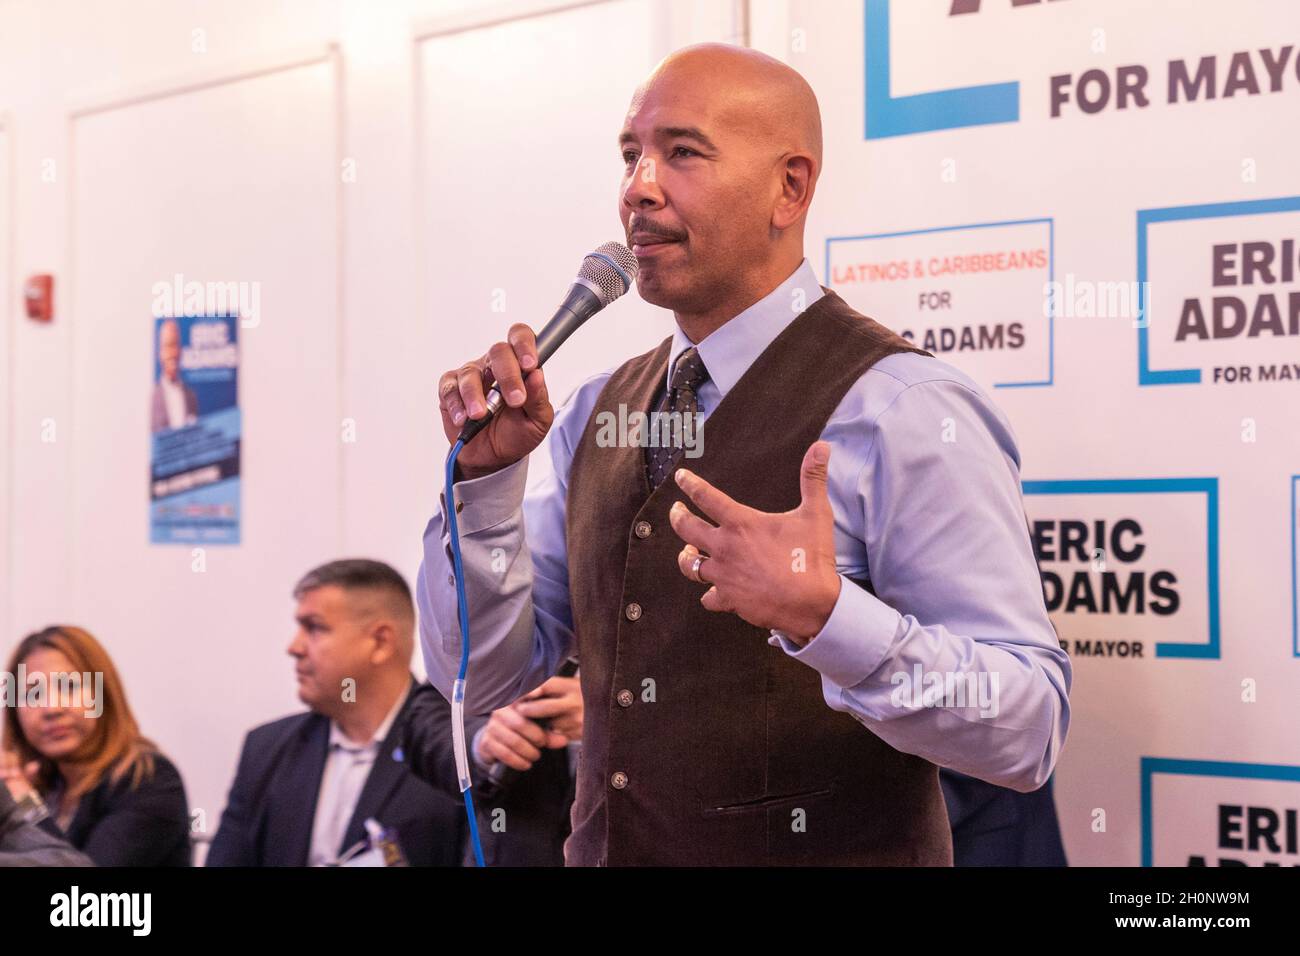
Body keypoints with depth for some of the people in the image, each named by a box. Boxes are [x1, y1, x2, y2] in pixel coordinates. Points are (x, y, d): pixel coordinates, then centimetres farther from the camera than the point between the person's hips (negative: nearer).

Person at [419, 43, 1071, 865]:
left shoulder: (902, 411, -17)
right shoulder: (599, 413, 2)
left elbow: (1029, 730, -21)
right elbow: (482, 675, 3)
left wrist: (824, 614, -35)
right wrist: (488, 473, -11)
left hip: (827, 846, -6)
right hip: (607, 847, 6)